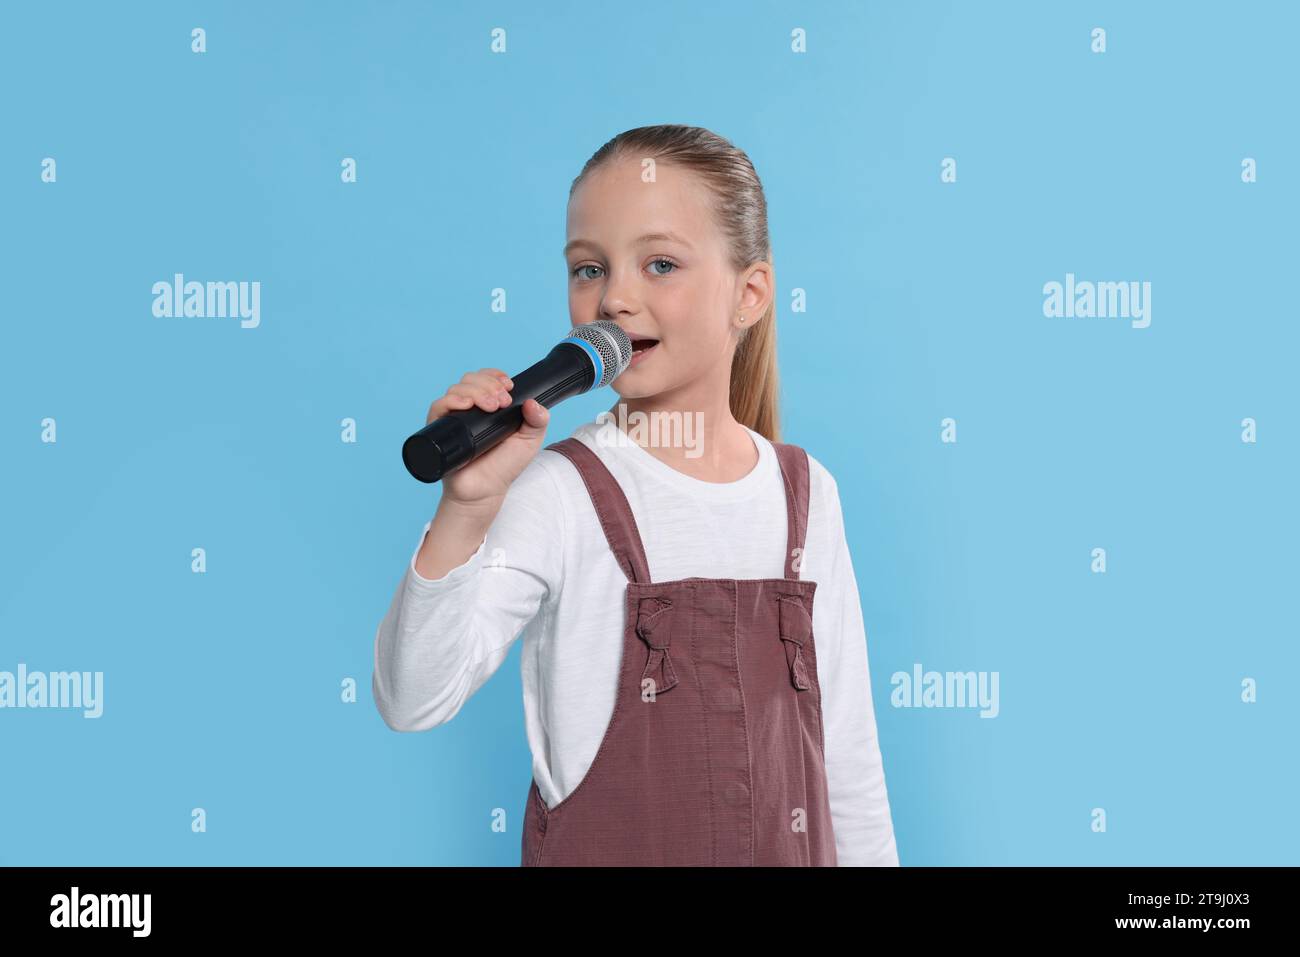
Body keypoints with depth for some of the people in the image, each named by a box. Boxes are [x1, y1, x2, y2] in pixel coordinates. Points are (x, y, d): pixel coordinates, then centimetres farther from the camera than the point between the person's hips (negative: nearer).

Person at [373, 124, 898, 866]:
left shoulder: (806, 492, -3)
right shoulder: (556, 496, -16)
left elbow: (845, 737, 4)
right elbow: (414, 704, -27)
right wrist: (465, 511, -38)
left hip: (790, 849, 4)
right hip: (599, 847, -3)